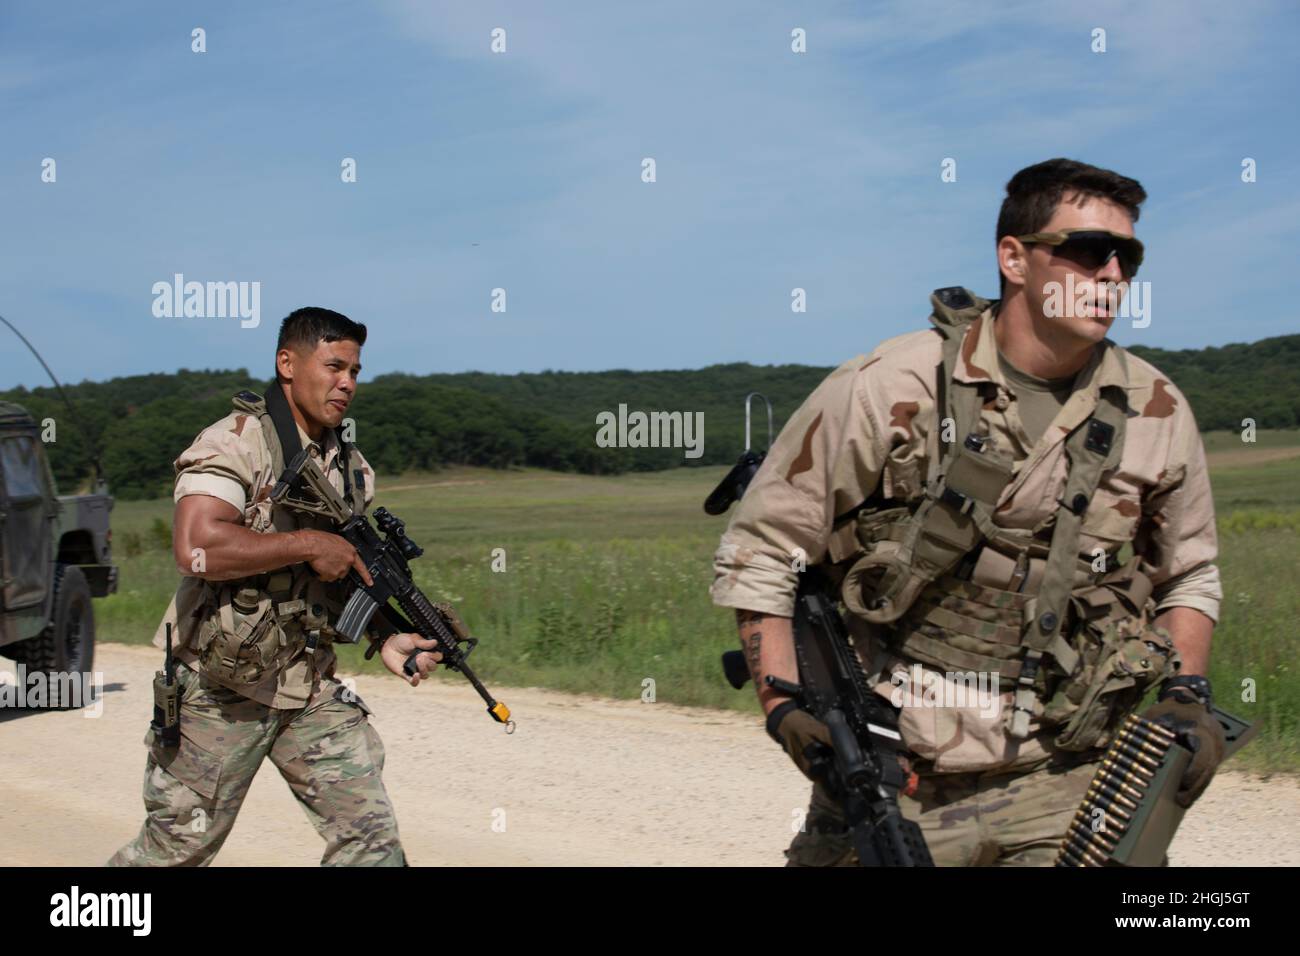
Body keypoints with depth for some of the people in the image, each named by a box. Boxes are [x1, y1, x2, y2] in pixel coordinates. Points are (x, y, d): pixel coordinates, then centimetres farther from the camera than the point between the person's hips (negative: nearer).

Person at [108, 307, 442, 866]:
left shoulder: (351, 467, 10)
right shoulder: (234, 444, -14)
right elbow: (196, 548, -29)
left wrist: (388, 639, -3)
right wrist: (309, 544, -22)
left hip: (313, 691, 6)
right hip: (221, 693, -6)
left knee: (371, 838, -1)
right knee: (178, 846, 7)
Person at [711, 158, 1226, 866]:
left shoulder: (1156, 413, 3)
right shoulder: (886, 388, -8)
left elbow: (1189, 575, 20)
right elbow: (755, 553, -2)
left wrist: (1188, 695, 3)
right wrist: (784, 708, -12)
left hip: (1062, 783, 2)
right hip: (890, 779, -2)